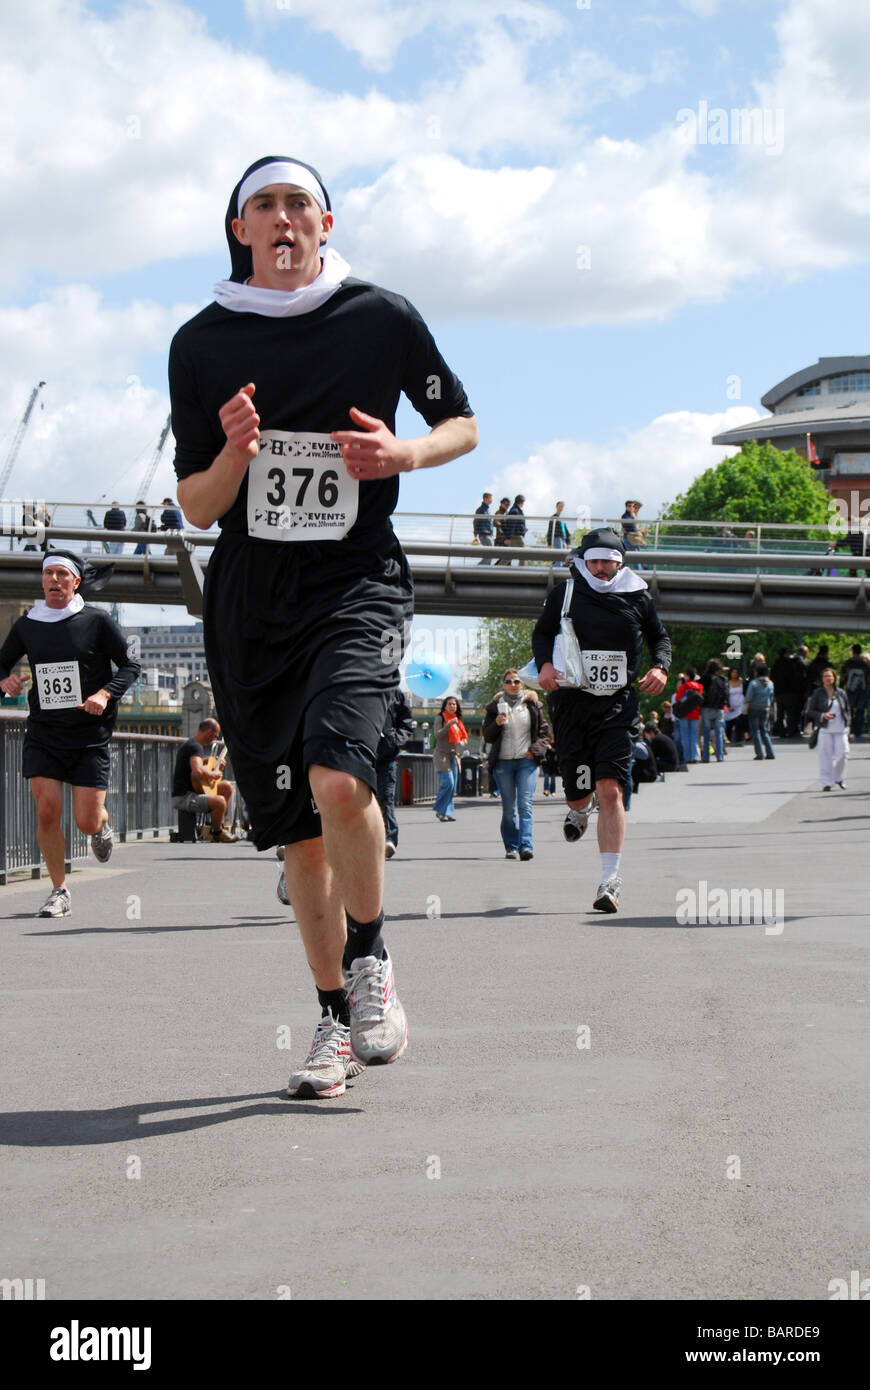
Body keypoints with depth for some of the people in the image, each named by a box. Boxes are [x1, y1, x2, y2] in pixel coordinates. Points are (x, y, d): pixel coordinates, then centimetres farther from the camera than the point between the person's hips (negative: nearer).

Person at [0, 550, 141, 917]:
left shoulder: (96, 621, -2)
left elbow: (130, 666, 2)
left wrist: (105, 694, -16)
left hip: (90, 735, -2)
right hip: (43, 733, 2)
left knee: (87, 823, -4)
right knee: (47, 813, -10)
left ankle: (103, 824, 35)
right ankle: (59, 891, 5)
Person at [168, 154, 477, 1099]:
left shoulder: (381, 319, 0)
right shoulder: (201, 344, 4)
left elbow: (462, 426, 13)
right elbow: (196, 507, 6)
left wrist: (403, 454, -9)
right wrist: (234, 454, -15)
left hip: (355, 584, -3)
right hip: (247, 603, 3)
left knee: (338, 780, -26)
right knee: (295, 826, 7)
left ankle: (371, 960, 0)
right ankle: (336, 1018, 22)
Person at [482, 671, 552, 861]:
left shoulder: (532, 705, 8)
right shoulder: (495, 706, 9)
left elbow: (545, 732, 11)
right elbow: (487, 736, 9)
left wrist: (535, 749, -5)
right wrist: (497, 724, -11)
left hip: (526, 761, -1)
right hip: (503, 761, 2)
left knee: (525, 805, -12)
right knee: (508, 808, 3)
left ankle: (526, 846, -19)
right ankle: (511, 847, 10)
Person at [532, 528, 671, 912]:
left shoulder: (638, 596, 5)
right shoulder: (564, 594, 4)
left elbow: (659, 636, 20)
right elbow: (541, 633, 16)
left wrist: (660, 666, 0)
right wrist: (545, 663, -4)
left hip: (618, 706, -1)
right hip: (572, 702, 1)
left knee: (610, 790, -14)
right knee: (578, 791, 7)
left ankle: (610, 880, -11)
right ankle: (579, 810, 49)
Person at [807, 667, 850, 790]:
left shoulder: (841, 693, 9)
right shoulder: (817, 693, 2)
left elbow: (847, 710, 16)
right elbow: (811, 711, 3)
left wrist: (847, 727, 6)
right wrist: (823, 715, -15)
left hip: (840, 729, 2)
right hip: (824, 729, -2)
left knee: (843, 753, -4)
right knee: (825, 755, -5)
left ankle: (839, 778, 19)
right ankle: (827, 783, 2)